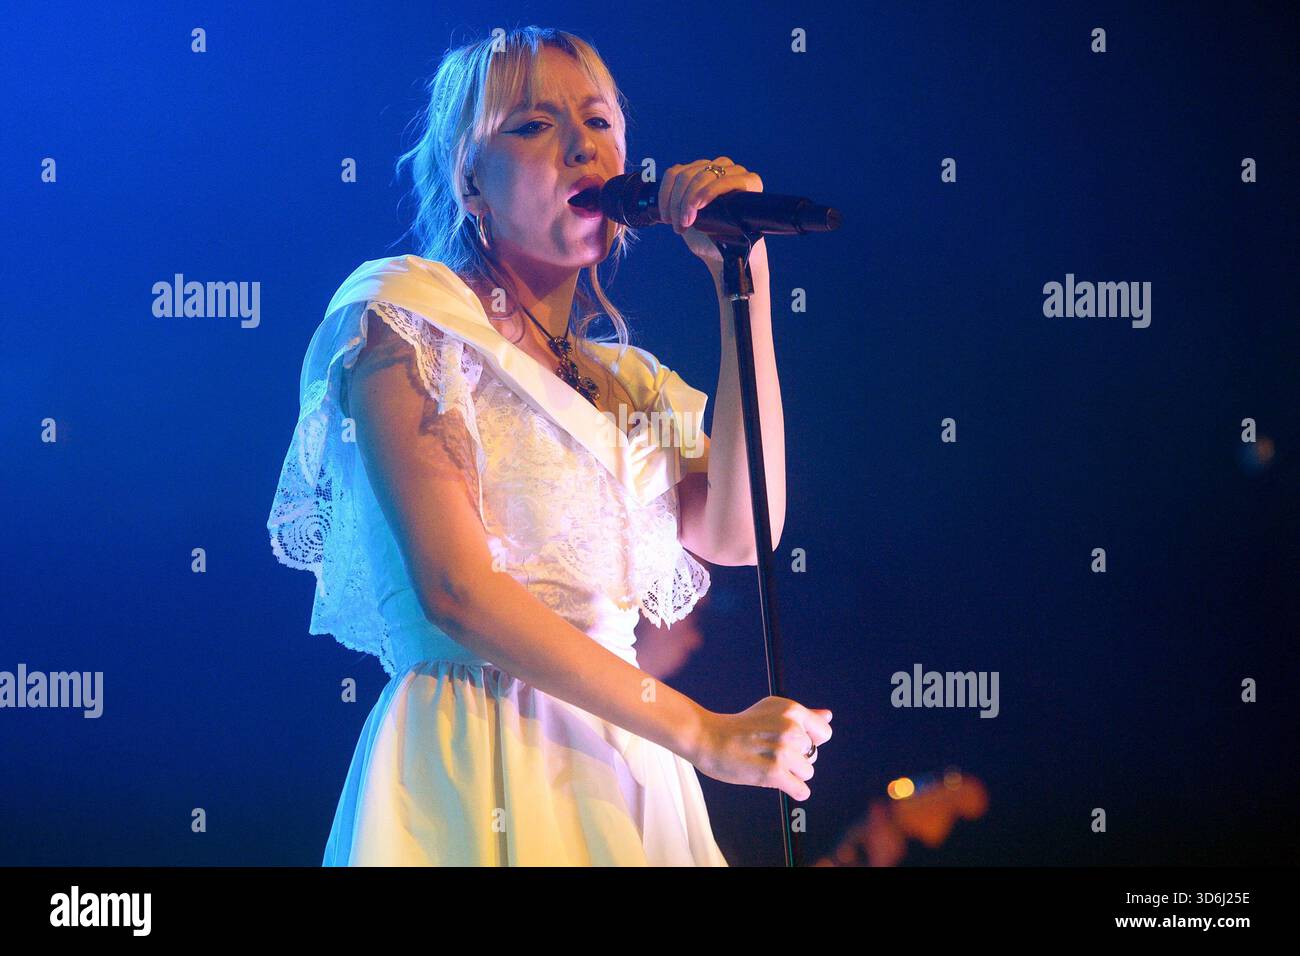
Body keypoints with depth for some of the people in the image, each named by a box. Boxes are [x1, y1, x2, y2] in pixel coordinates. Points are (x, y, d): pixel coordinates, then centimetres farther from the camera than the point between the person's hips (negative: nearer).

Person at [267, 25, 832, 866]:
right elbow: (455, 591, -14)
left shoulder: (630, 382, 18)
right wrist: (702, 735, -15)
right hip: (477, 779, -6)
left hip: (627, 779, 6)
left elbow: (739, 533, -1)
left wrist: (743, 277, 1)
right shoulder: (409, 313, -2)